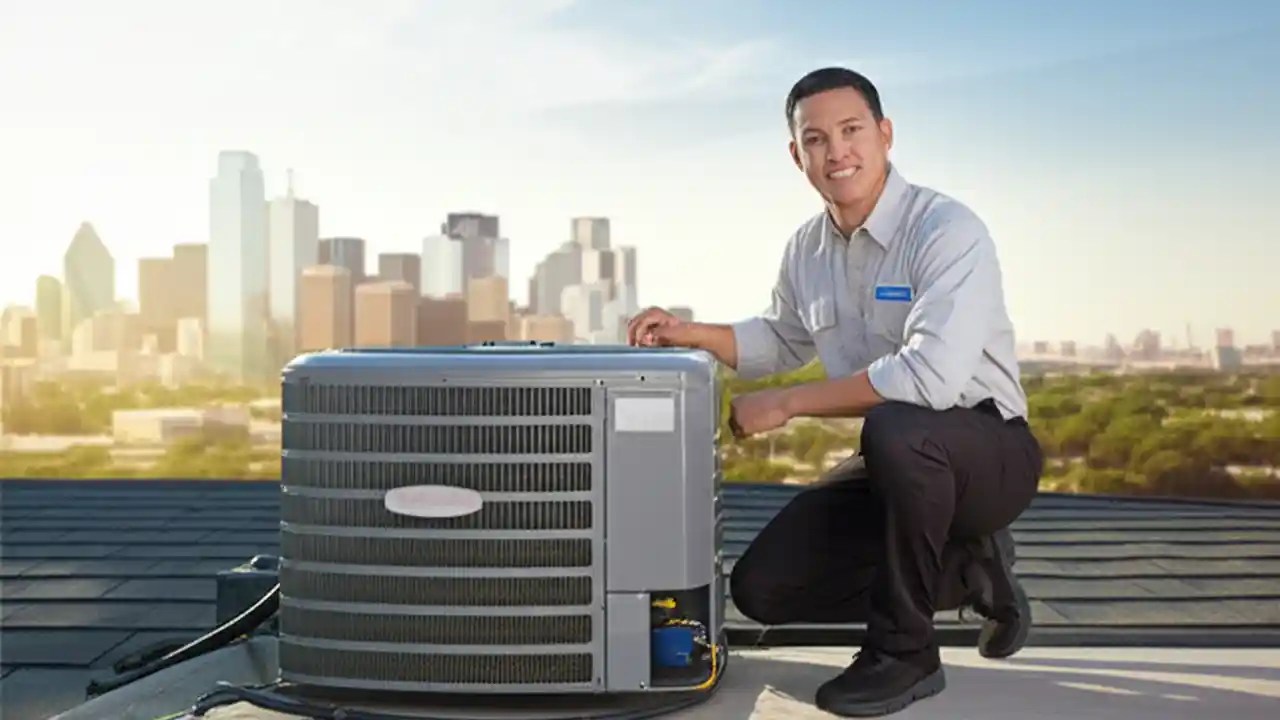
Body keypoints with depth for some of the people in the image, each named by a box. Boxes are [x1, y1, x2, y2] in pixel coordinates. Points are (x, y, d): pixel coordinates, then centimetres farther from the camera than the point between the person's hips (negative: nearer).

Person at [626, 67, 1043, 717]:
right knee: (761, 588, -1)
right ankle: (967, 571, 13)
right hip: (895, 464, 7)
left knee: (894, 427, -40)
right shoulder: (806, 249, 2)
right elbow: (782, 341, 22)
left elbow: (932, 374, -35)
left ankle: (904, 651, -16)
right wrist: (692, 334, 3)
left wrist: (787, 404, -26)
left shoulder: (948, 230, -21)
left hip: (984, 453, -7)